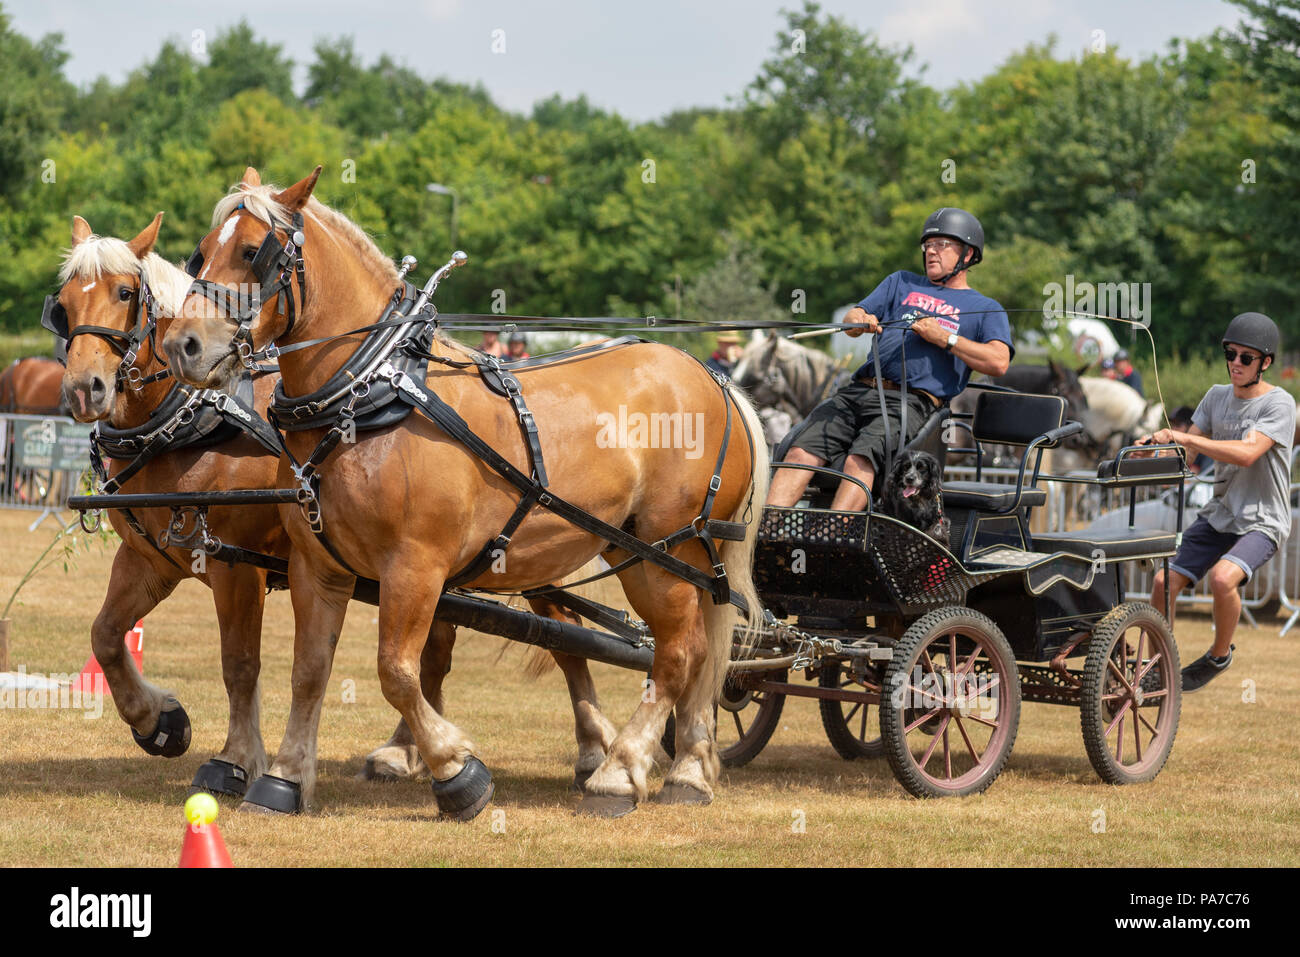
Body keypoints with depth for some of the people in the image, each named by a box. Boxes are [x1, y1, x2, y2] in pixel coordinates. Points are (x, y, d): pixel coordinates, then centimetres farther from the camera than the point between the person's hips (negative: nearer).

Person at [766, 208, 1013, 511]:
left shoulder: (985, 309, 16)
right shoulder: (902, 283, 30)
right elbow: (852, 320, 20)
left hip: (912, 401, -5)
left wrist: (942, 337, -7)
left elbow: (998, 363, -2)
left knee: (859, 460, -32)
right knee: (801, 451, -18)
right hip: (858, 391, 5)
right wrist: (859, 321, -6)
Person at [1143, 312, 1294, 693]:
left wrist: (1184, 438, -33)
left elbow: (1247, 453, -28)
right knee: (1164, 582, -6)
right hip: (1219, 515, 6)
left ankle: (1220, 655, -6)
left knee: (1222, 577, -31)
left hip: (1262, 522, -6)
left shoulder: (1278, 404, -14)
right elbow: (1185, 451, 7)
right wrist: (1156, 446, -15)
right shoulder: (1217, 396, 6)